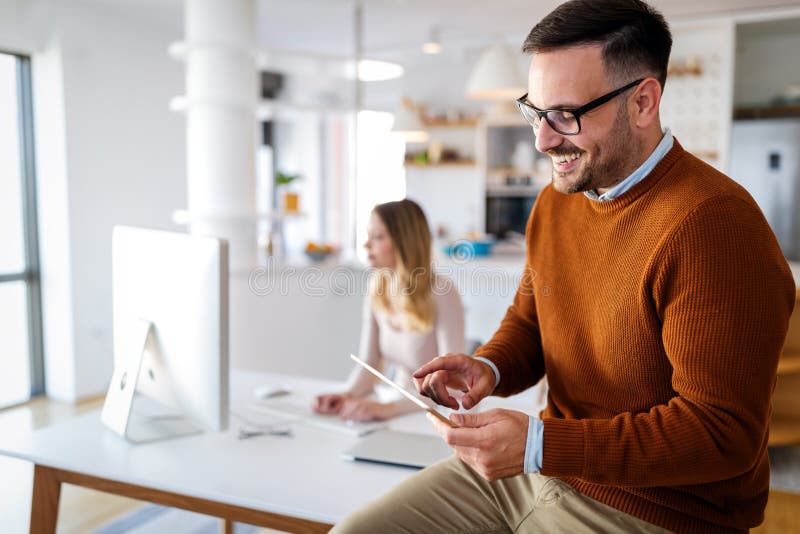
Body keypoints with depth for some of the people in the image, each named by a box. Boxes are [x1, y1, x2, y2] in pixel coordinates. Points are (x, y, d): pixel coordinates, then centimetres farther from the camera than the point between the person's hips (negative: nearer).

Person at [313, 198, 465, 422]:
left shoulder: (441, 293, -18)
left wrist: (390, 407, -35)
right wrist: (348, 395, -19)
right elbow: (368, 363, 1)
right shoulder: (377, 293, -1)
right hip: (401, 409, 5)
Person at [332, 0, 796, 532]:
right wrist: (488, 369, -8)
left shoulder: (710, 228, -23)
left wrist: (538, 443, -26)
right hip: (538, 463, 7)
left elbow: (724, 435, -22)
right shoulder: (556, 200, 3)